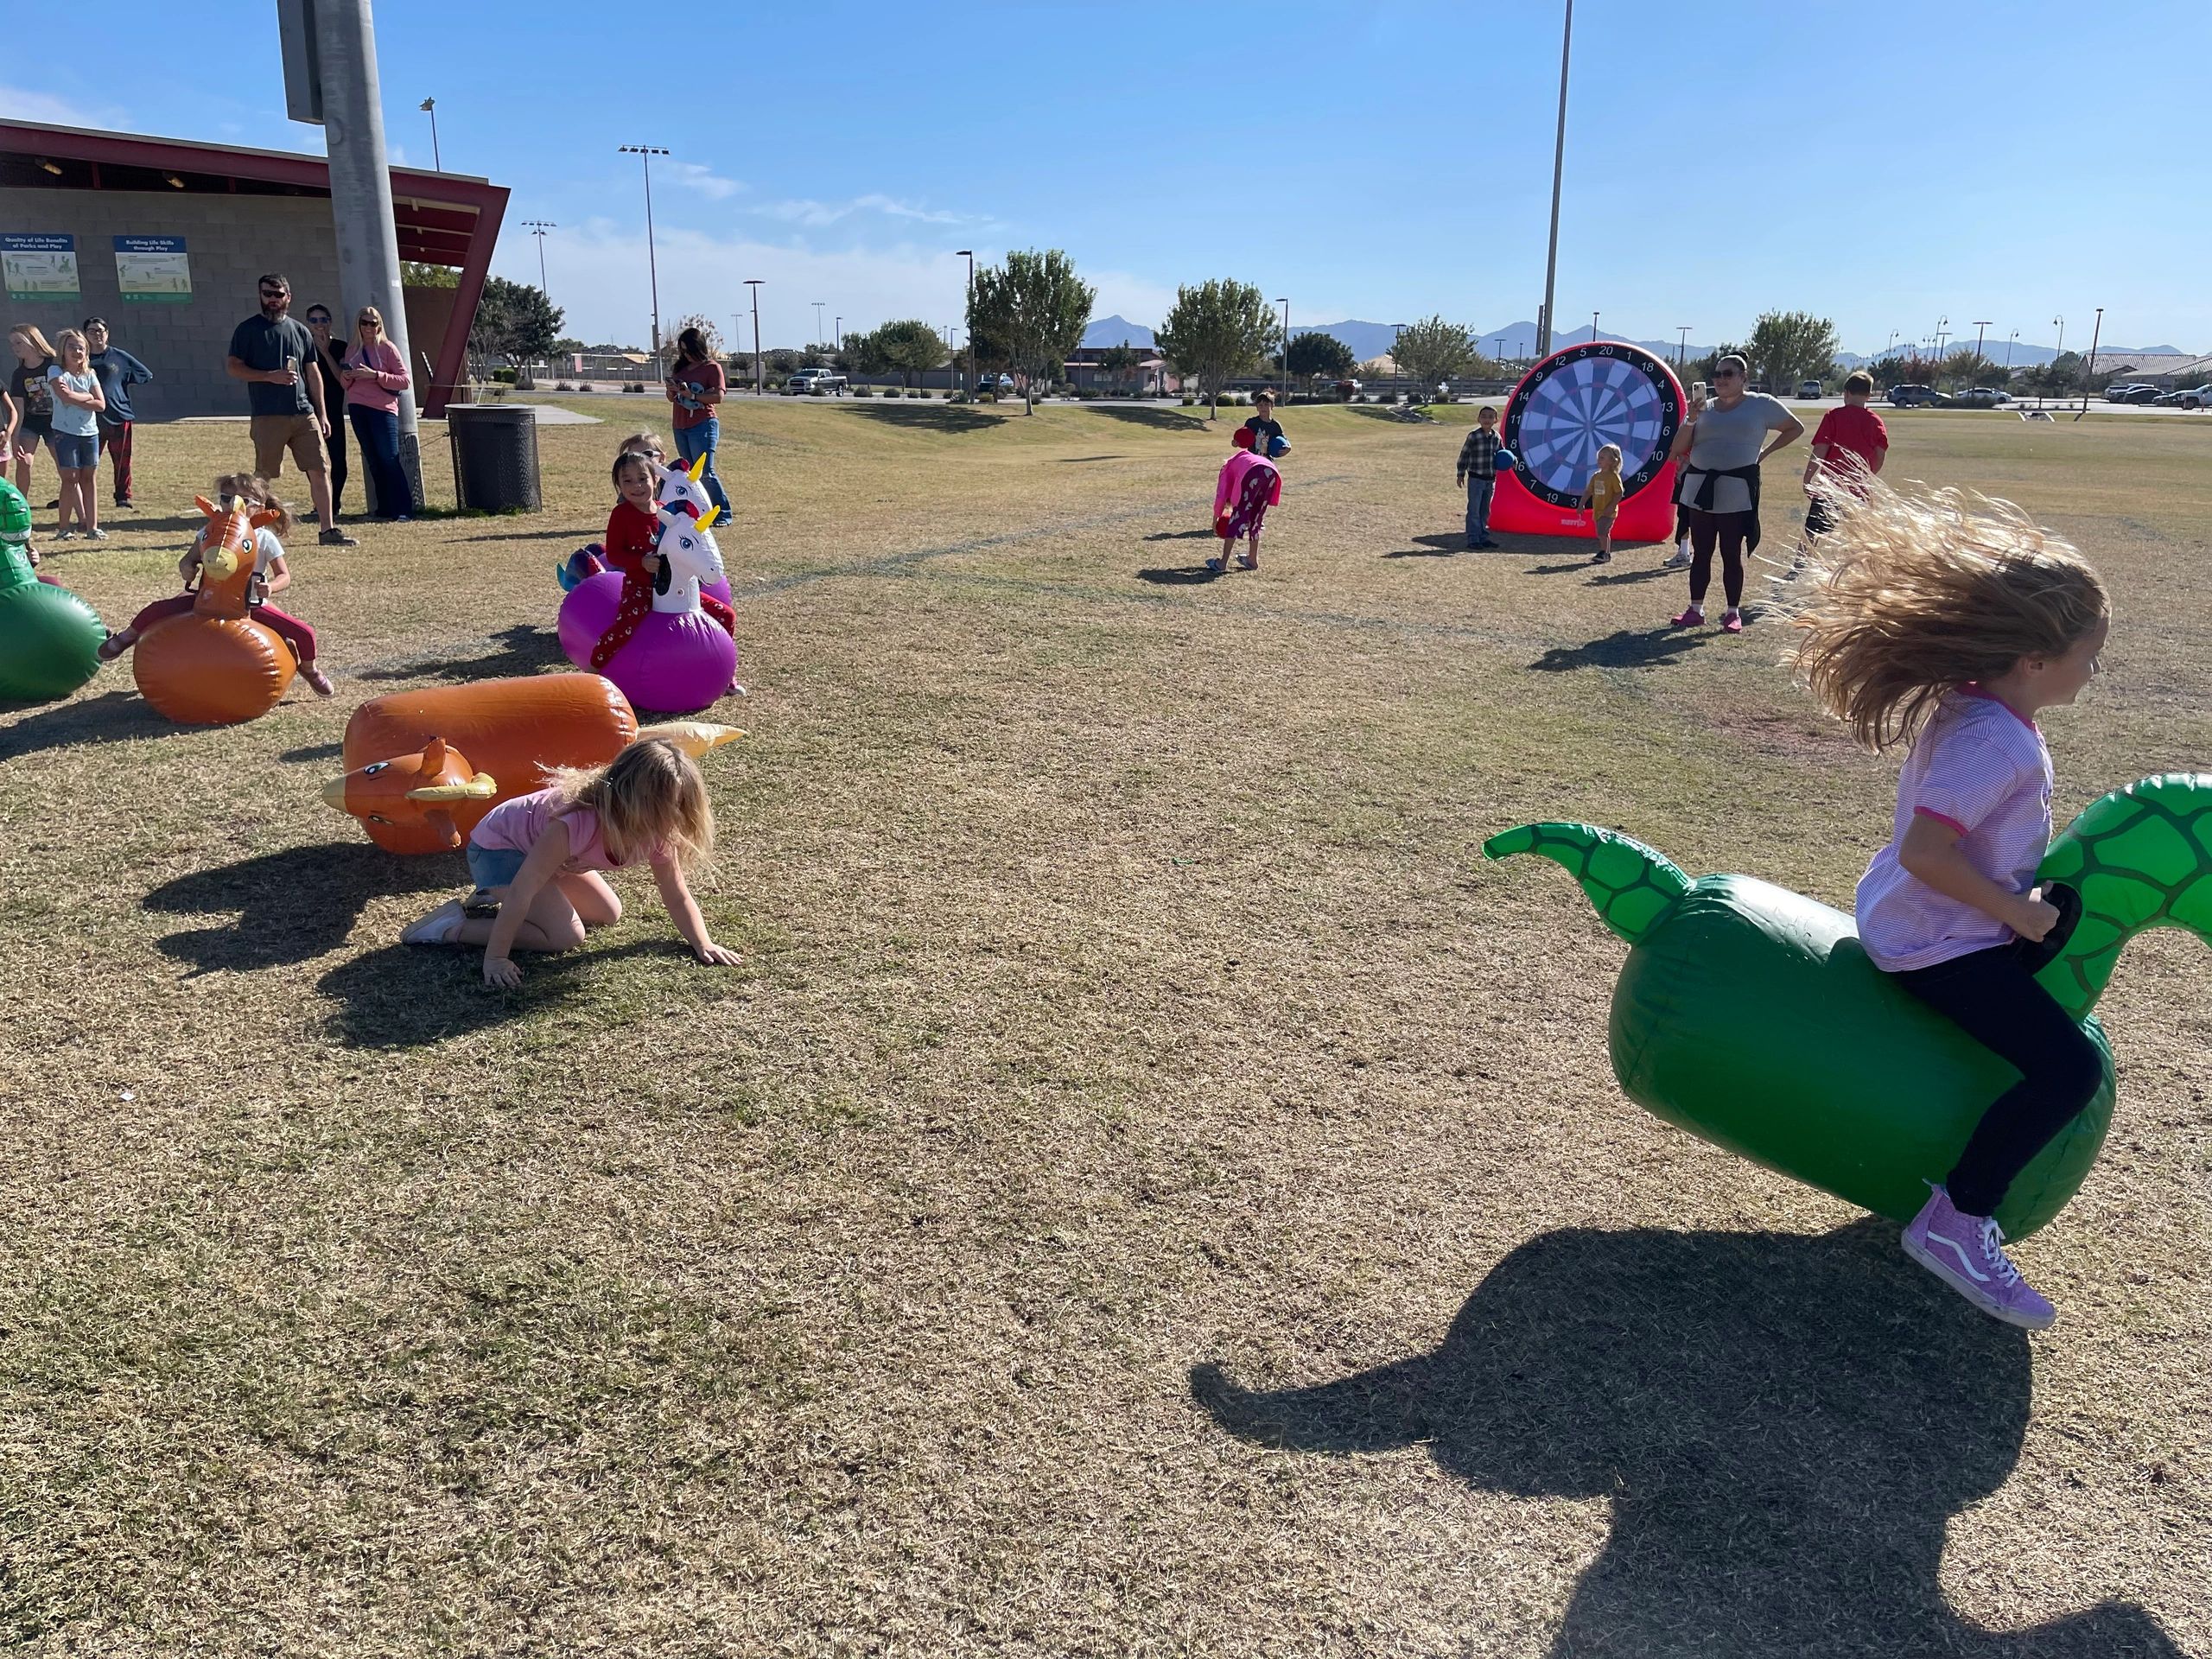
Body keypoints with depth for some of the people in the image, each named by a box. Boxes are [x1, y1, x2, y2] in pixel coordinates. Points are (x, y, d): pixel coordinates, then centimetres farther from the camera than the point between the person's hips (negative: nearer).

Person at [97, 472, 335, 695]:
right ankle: (127, 636, 17)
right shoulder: (210, 531, -3)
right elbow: (188, 560, 4)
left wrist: (270, 587, -28)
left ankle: (309, 669, 17)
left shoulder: (265, 538, -9)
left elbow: (284, 576, -6)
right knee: (158, 610, -16)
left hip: (252, 605, -2)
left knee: (305, 634, -17)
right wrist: (186, 569, -21)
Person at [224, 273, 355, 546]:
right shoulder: (248, 329, 1)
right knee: (264, 476, 2)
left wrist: (322, 413, 11)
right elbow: (232, 367, -3)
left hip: (304, 414, 4)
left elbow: (313, 374, 15)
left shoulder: (300, 331, 14)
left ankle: (329, 530, 4)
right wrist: (270, 376, -15)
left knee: (319, 470, -1)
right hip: (267, 417, -4)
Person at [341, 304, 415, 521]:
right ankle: (385, 509, 11)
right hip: (357, 409, 5)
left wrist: (375, 375, -16)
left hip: (383, 409, -5)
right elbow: (347, 386, 20)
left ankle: (403, 510, -11)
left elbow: (404, 380, -8)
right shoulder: (352, 350, 13)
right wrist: (346, 378, -3)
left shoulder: (387, 348, -1)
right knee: (373, 461, 7)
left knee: (390, 459, -11)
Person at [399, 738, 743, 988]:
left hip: (536, 847, 8)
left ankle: (492, 900, 19)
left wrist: (703, 945, -23)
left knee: (608, 914, 11)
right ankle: (454, 926, -7)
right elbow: (522, 891, -36)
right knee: (566, 935, -20)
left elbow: (677, 896, -10)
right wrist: (495, 958, -34)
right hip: (497, 846, -8)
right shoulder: (579, 823, -41)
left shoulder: (656, 830, -18)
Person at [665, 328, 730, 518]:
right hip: (680, 427, 7)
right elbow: (672, 398, 18)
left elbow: (718, 397, -14)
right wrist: (671, 390, -4)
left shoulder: (712, 367, -3)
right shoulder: (681, 368, 14)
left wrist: (691, 395, -21)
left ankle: (723, 514, -5)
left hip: (703, 425, -7)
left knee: (705, 473, -11)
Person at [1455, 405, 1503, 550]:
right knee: (1474, 510, -4)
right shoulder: (1473, 436, -11)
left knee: (1485, 511, 13)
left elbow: (1499, 455, 17)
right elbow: (1464, 455, -6)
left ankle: (1483, 538, 22)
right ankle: (1473, 540, 0)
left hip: (1490, 479, 6)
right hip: (1476, 479, -6)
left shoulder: (1496, 437, 5)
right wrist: (1461, 474, -6)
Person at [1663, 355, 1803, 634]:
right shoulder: (1705, 408, 11)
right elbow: (1678, 448, 5)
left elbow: (1796, 428, 13)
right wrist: (1691, 419, -9)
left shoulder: (1761, 404, 3)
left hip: (1736, 491, -3)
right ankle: (1696, 610, 13)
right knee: (1701, 553, 7)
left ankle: (1733, 612, 9)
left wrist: (1765, 452, 4)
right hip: (1700, 486, 4)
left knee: (1732, 554, 1)